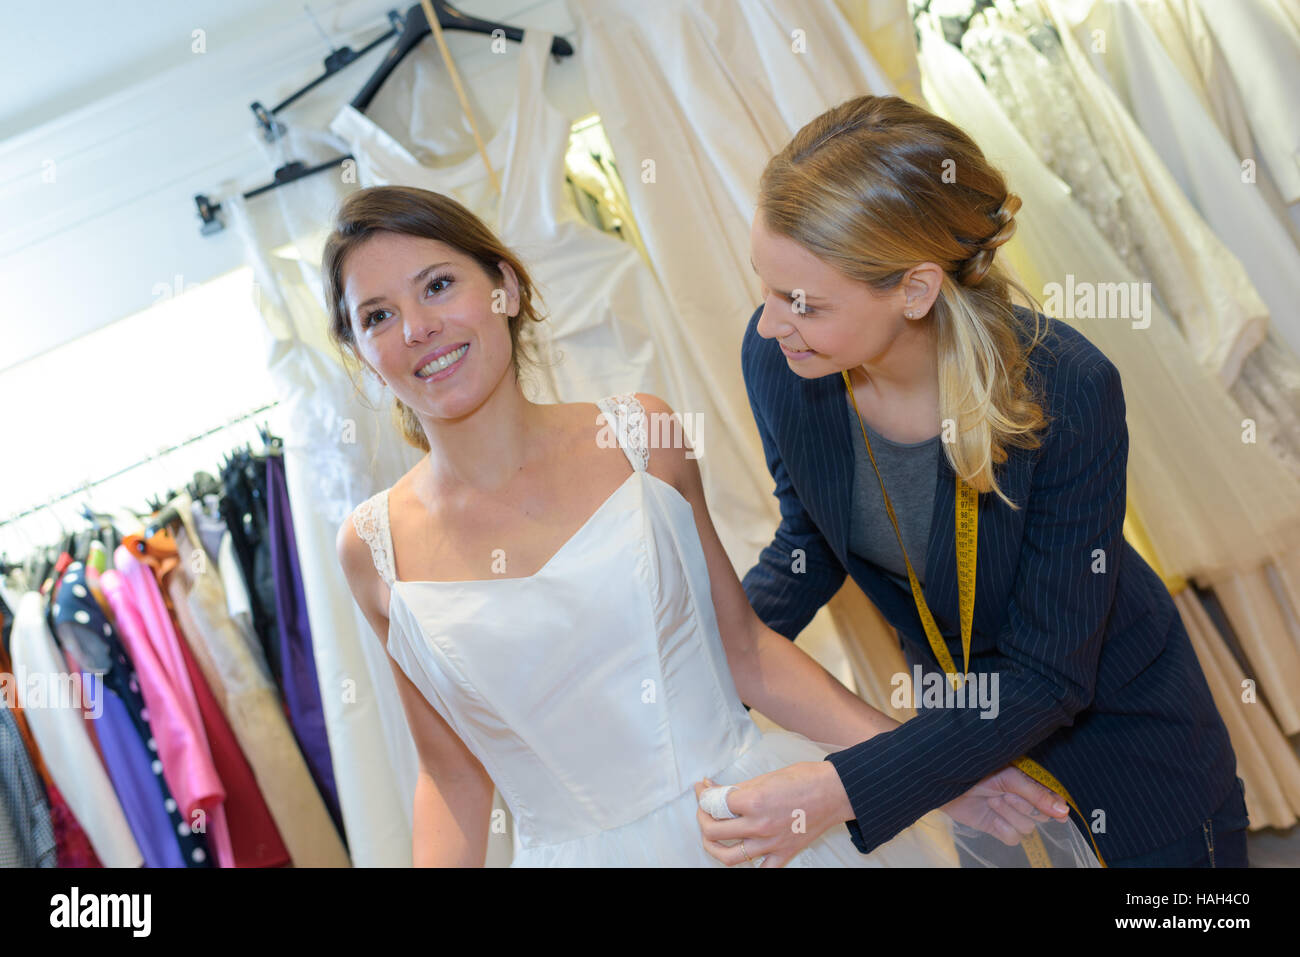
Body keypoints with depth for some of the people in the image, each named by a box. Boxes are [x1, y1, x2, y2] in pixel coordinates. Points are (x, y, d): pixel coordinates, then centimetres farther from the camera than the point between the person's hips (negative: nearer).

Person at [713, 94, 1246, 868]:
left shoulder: (1067, 392, -35)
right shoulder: (776, 357, -23)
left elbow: (1045, 679, -29)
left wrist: (840, 791, -36)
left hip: (1114, 719, -3)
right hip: (952, 708, 4)